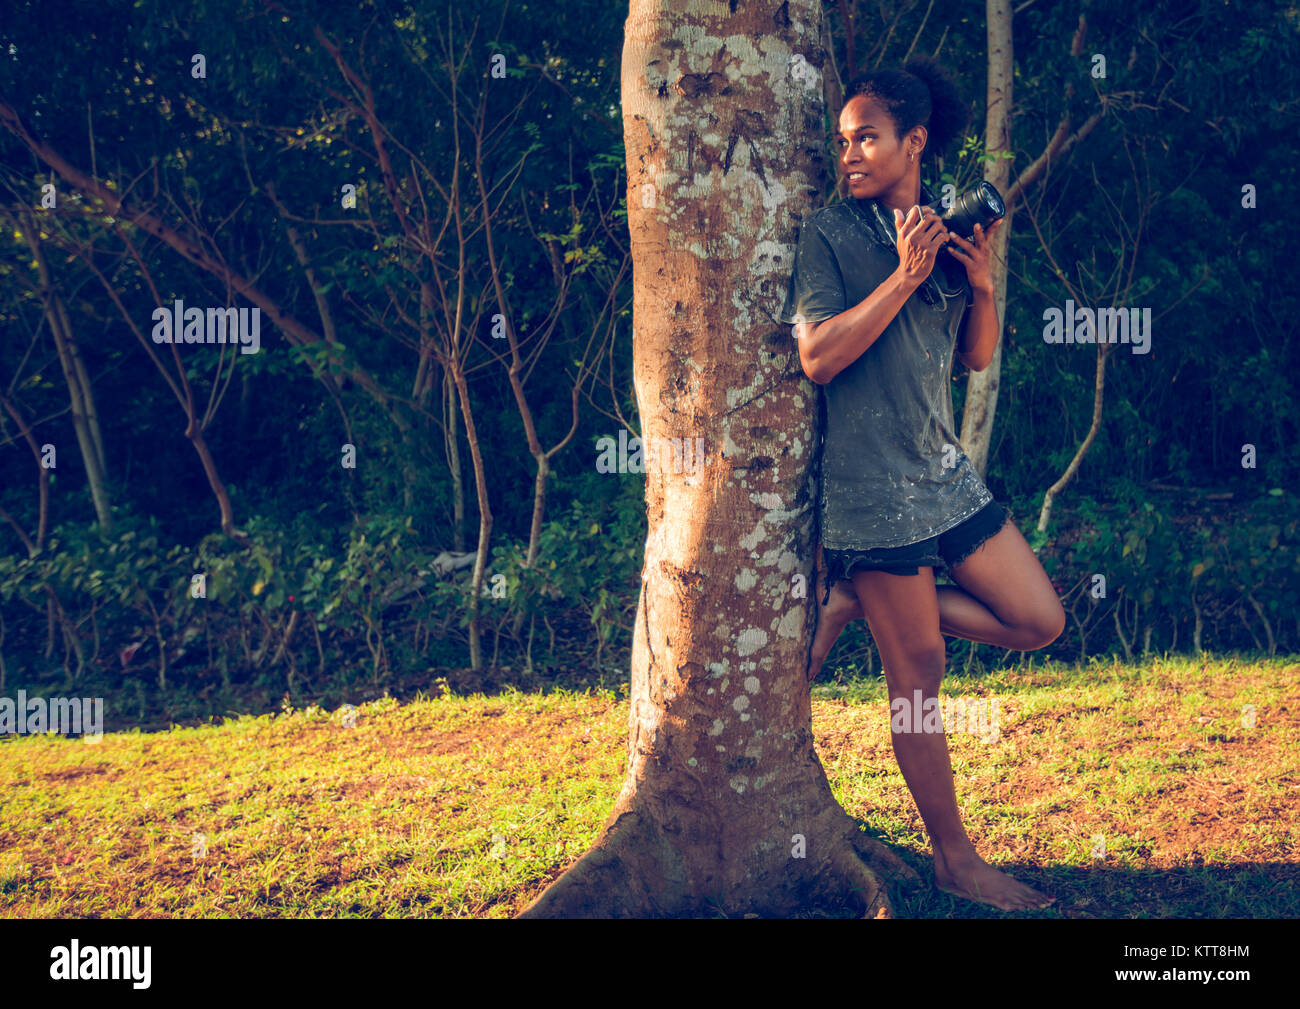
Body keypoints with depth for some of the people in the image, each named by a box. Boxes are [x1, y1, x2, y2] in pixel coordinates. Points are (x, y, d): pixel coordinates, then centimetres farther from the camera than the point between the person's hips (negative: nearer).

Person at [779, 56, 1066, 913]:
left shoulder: (947, 225, 9)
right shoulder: (829, 235, -7)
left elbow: (978, 357, 13)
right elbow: (818, 356, -16)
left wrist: (982, 284, -6)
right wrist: (905, 276, -19)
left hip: (947, 471, 6)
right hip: (872, 483, -6)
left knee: (1040, 622, 6)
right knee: (920, 674, -1)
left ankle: (858, 606, 13)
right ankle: (956, 861, 11)